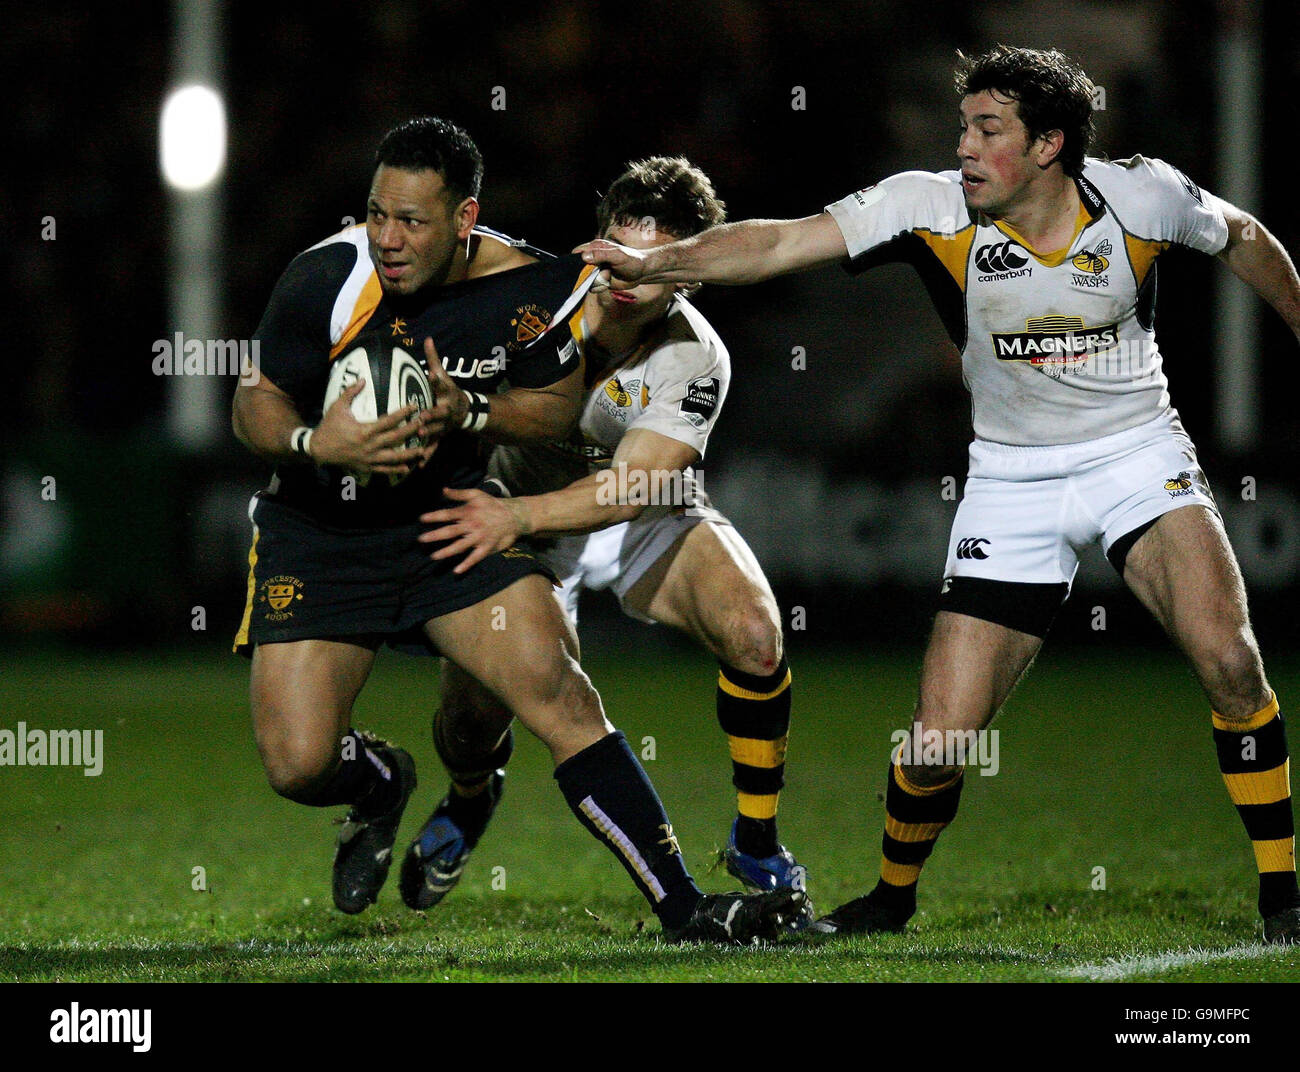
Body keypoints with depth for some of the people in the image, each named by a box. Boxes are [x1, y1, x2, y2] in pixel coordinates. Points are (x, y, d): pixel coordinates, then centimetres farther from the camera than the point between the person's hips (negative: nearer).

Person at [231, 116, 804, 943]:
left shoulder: (528, 290, -13)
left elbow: (558, 403, 3)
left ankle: (685, 909, -12)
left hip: (452, 518, 1)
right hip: (318, 535, -1)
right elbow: (257, 403, -8)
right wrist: (312, 442, -31)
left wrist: (467, 412, -18)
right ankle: (380, 784, 27)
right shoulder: (328, 279, -19)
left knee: (559, 691, -17)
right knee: (297, 765, -13)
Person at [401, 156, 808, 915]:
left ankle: (757, 847, -8)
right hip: (524, 522, 1)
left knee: (755, 635, -28)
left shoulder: (696, 361, -26)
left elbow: (631, 487, -33)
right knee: (472, 716, -13)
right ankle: (469, 800, 29)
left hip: (649, 518, -1)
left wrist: (517, 516, -46)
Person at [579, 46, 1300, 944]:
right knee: (941, 737, -6)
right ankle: (893, 895, 25)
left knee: (1227, 656, -24)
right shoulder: (932, 209, -14)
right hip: (1013, 479, 1)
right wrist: (652, 262, -34)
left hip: (1138, 455, 0)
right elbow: (781, 242, -21)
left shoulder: (1145, 198, -12)